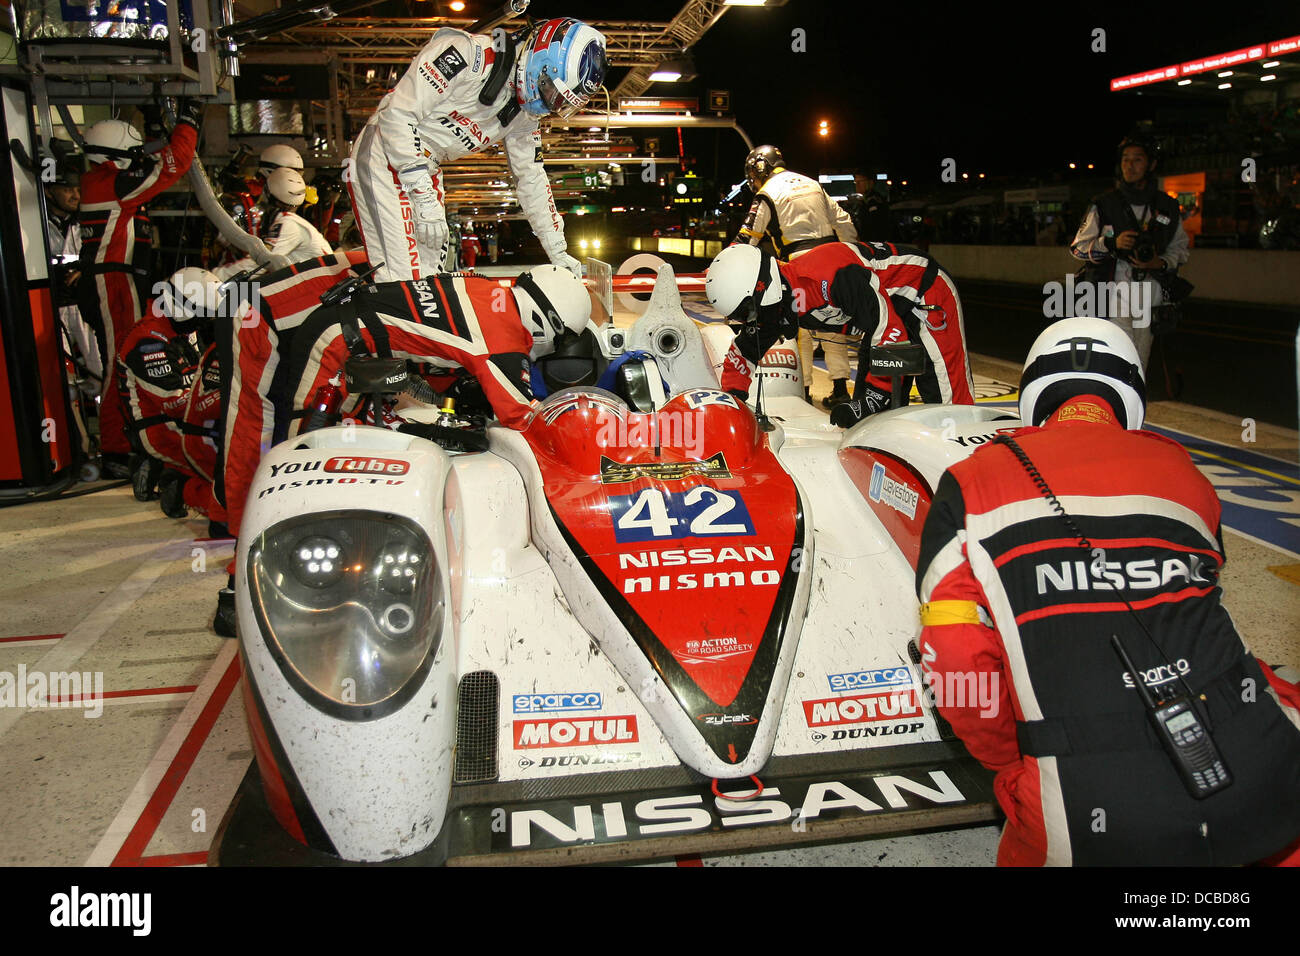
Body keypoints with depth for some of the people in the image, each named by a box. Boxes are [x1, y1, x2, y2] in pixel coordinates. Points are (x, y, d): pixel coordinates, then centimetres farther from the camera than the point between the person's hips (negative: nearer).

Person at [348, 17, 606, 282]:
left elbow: (531, 178, 13)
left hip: (426, 173, 8)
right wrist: (425, 199, -23)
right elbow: (398, 113, -23)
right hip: (384, 158, -8)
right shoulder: (468, 55, -21)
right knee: (402, 282, -17)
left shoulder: (526, 114, 4)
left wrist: (558, 252, 11)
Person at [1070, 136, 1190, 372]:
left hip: (1149, 303, 3)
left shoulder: (1167, 207, 11)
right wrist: (1112, 244, -14)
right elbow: (1078, 247, 4)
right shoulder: (1103, 205, 4)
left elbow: (1179, 247, 19)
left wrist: (1161, 263, -4)